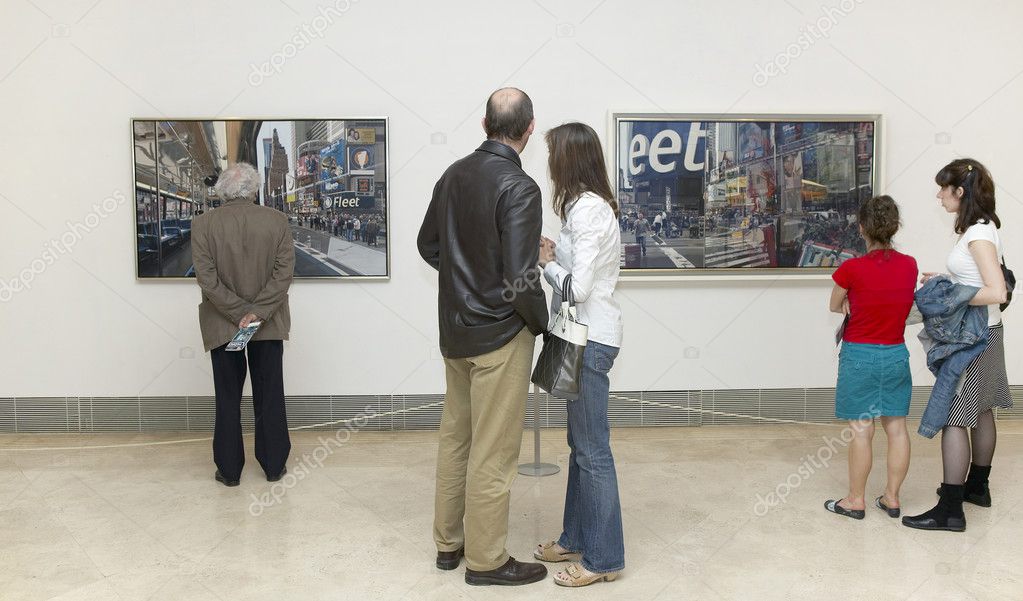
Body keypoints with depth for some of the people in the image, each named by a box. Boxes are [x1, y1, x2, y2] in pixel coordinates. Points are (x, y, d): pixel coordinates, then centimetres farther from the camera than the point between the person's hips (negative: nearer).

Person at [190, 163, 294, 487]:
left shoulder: (203, 224, -8)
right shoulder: (277, 220, -6)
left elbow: (207, 278, -14)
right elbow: (284, 273, -11)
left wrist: (239, 313, -10)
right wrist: (257, 312, -12)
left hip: (222, 326, 0)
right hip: (269, 325, 1)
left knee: (228, 400, 11)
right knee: (270, 398, 12)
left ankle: (229, 470, 19)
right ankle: (274, 466, 20)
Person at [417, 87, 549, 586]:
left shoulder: (453, 175, 4)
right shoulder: (519, 188, -19)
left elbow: (428, 244, 14)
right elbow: (520, 277, -23)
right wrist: (541, 321, -6)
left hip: (455, 330, 8)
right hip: (500, 335, -7)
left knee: (455, 437, 18)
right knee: (493, 452, 4)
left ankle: (448, 543, 31)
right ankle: (485, 560, 17)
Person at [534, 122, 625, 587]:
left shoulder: (587, 209, -17)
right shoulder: (588, 205, 13)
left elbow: (577, 288, -22)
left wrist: (546, 262, -6)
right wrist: (555, 254, 1)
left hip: (590, 339, -10)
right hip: (585, 335, 10)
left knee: (592, 449, -1)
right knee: (580, 443, 17)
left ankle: (604, 557, 12)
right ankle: (577, 537, 31)